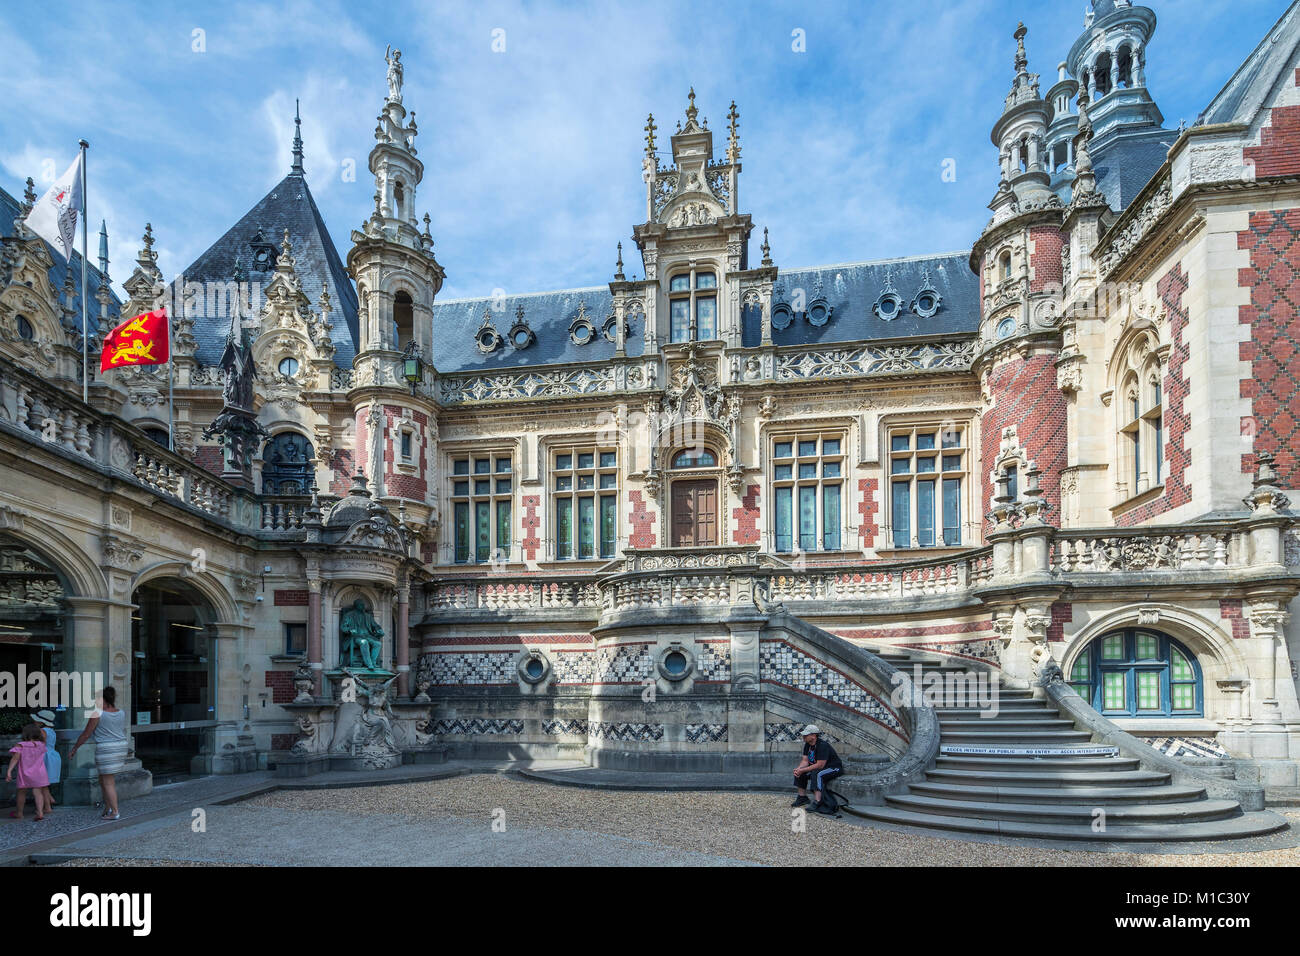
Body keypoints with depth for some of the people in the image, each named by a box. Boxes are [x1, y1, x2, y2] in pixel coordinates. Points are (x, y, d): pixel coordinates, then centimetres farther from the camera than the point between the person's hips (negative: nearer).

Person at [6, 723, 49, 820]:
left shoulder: (20, 745, -8)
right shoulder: (41, 745, 1)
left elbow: (15, 758, -16)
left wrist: (9, 770, -19)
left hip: (25, 773, -1)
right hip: (39, 774, 1)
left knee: (22, 792, 16)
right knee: (38, 792, -1)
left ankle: (19, 813, 31)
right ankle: (40, 812, -14)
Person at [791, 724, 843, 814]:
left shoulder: (822, 746, -27)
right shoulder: (807, 745, 2)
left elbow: (820, 765, -30)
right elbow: (805, 761, 3)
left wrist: (802, 770, -27)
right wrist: (798, 769, -19)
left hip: (834, 768, -9)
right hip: (819, 767, 9)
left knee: (817, 774, -36)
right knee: (799, 773, -3)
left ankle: (817, 803, -39)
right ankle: (802, 797, 9)